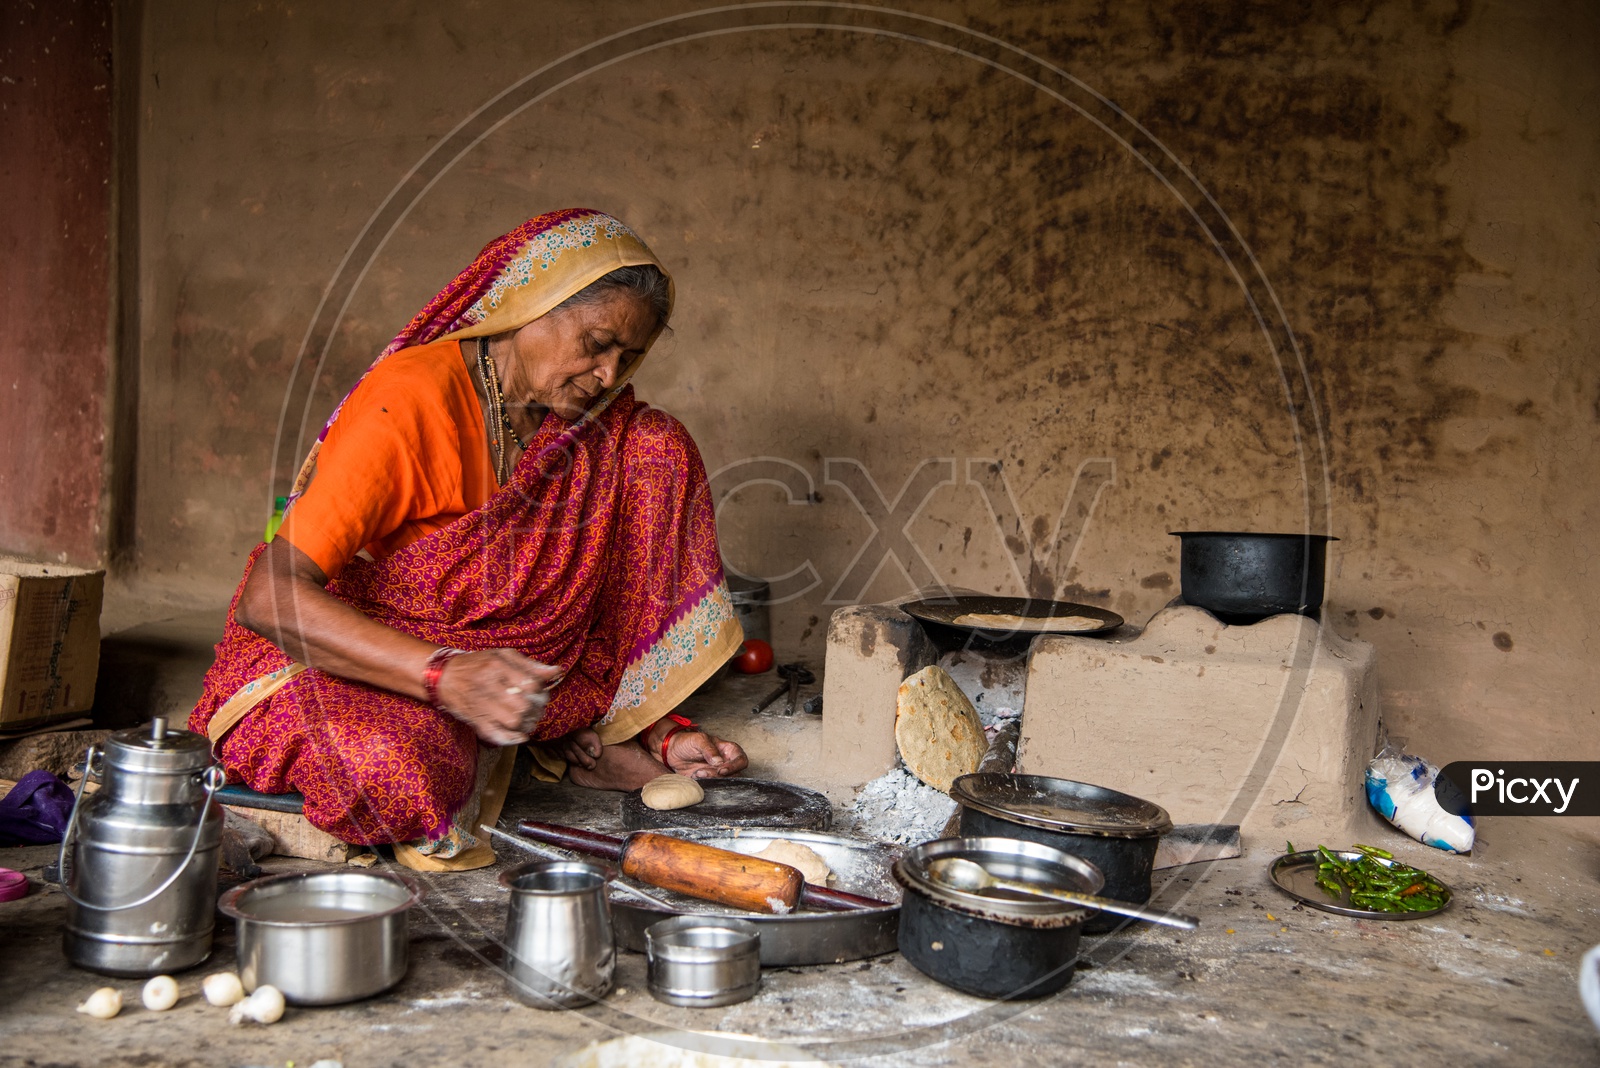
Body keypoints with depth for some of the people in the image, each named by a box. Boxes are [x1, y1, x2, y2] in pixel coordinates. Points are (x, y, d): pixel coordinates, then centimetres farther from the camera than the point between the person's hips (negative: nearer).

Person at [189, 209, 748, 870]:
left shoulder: (607, 426, -3)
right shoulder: (410, 401, -26)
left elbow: (595, 593, 4)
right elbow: (270, 598, -32)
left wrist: (661, 733, -7)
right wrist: (445, 674, -45)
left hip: (484, 648, 6)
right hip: (320, 662, -5)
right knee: (401, 771, -43)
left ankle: (599, 728, -5)